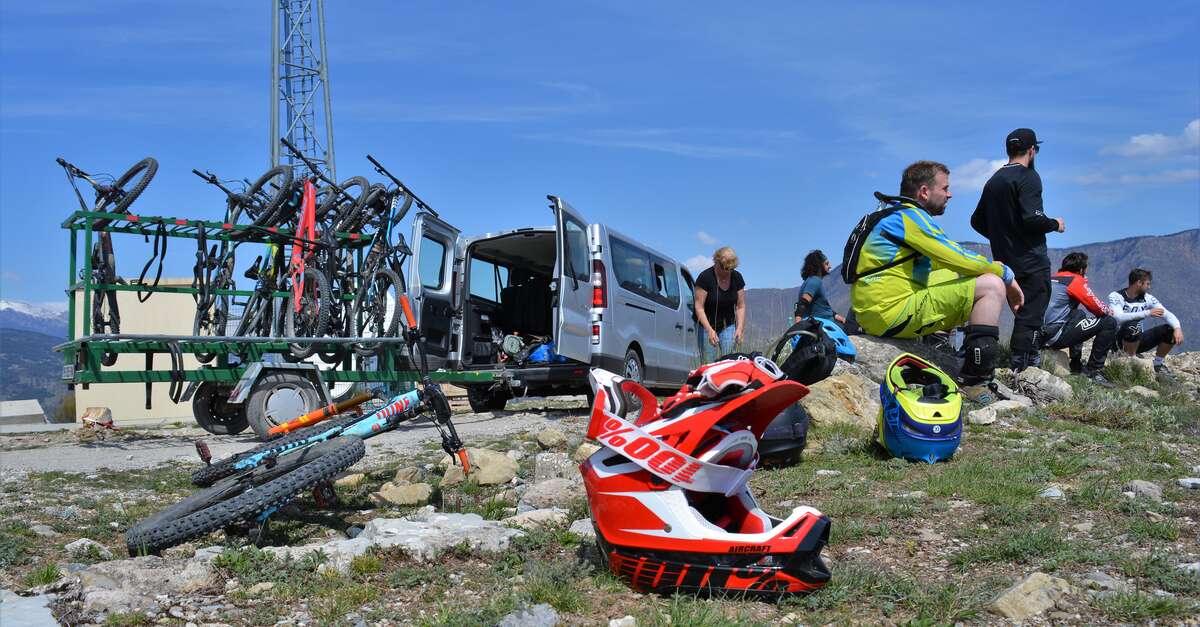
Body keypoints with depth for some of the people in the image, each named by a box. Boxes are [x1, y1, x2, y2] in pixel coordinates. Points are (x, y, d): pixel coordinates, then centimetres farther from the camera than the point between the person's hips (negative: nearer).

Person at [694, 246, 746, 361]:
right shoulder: (705, 277, -15)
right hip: (707, 325, -3)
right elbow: (699, 307, -17)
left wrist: (740, 328, -11)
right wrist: (709, 330, -28)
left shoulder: (737, 278, -3)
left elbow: (740, 306, 2)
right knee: (709, 362, -8)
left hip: (728, 325, 3)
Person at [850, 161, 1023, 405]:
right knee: (992, 286, -10)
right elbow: (960, 259, -12)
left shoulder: (895, 216, 22)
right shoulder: (910, 216, -8)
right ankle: (975, 383, -11)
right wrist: (1007, 275, 4)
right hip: (892, 313, -10)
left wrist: (999, 271, 14)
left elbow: (946, 263, 25)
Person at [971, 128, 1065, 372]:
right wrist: (1056, 224, -4)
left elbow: (977, 221, 19)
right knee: (1030, 318, -7)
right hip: (1031, 262, -8)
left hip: (1005, 262, 8)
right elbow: (1032, 219, -22)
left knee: (1023, 314, 15)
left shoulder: (994, 180, 15)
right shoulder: (1028, 176, -10)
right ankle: (1022, 371, -11)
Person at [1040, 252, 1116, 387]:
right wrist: (1110, 311, 17)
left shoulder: (1052, 278, 18)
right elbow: (1096, 306, -4)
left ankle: (1076, 365, 35)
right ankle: (1095, 371, 2)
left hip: (1042, 334, 9)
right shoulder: (1075, 280, -5)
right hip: (1055, 337, -9)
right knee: (1109, 323, -3)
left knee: (1079, 314, 36)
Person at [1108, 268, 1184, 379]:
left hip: (1138, 340, 6)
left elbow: (1167, 314, -5)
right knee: (1132, 325, -37)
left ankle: (1158, 364, 8)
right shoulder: (1115, 296, -14)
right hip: (1121, 341, -5)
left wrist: (1178, 328, -26)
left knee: (1171, 330, -12)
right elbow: (1118, 318, -31)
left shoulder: (1147, 298, 3)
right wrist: (1147, 313, -36)